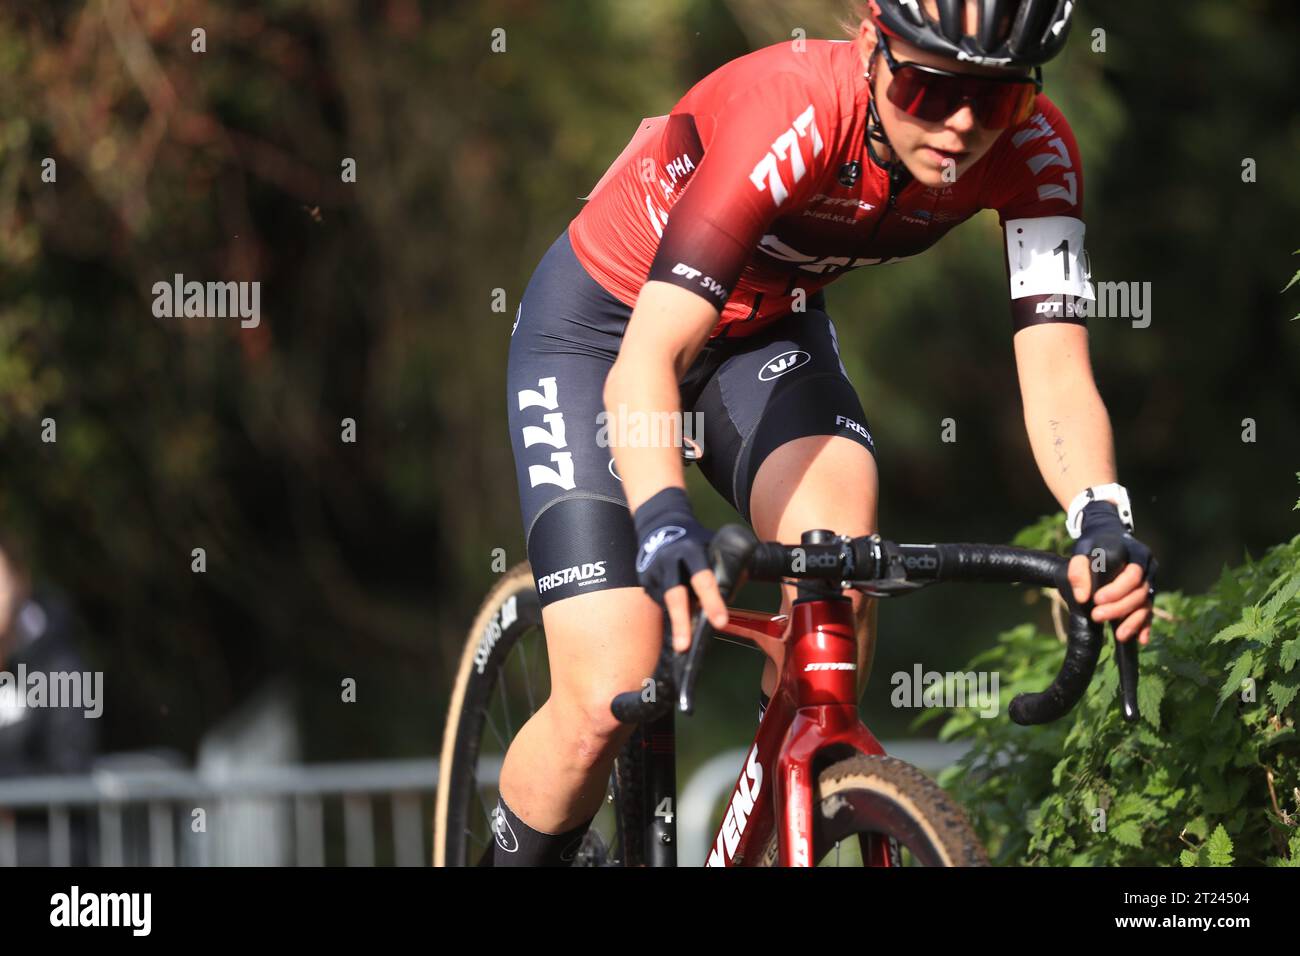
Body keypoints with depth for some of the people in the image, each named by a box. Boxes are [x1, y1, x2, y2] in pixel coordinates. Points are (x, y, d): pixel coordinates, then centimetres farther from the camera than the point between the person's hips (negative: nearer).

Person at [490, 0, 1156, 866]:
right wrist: (666, 525, -62)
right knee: (606, 704, -15)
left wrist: (1103, 524, -50)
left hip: (765, 332, 4)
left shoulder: (1035, 152, -24)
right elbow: (647, 360, -44)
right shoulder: (787, 113, -38)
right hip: (602, 328, -4)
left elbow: (1056, 374, -30)